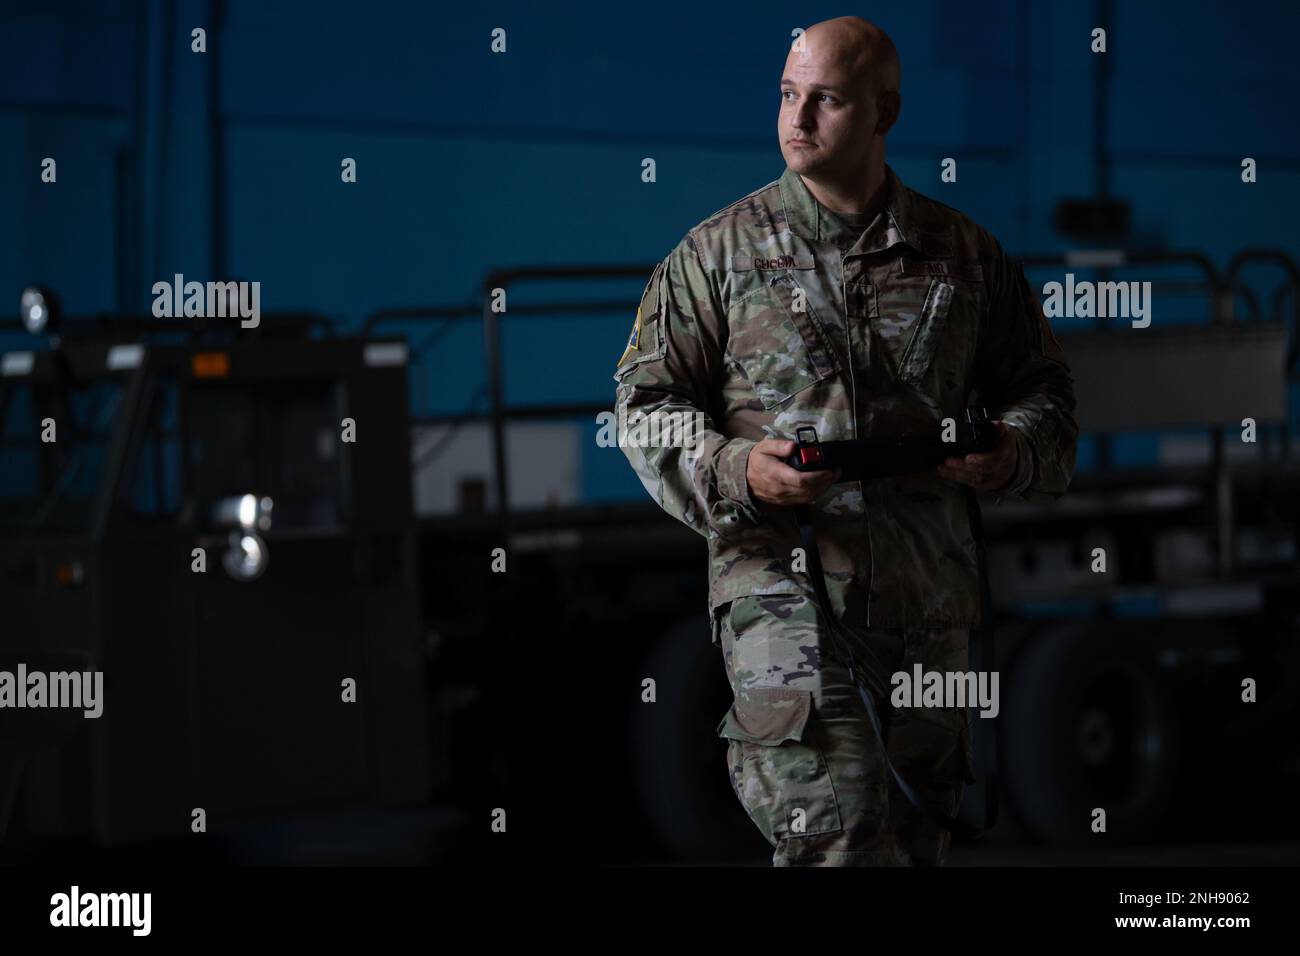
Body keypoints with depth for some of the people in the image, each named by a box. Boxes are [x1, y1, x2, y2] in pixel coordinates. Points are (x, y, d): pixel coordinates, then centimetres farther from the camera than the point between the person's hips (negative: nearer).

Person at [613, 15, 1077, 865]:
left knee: (917, 837, 9)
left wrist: (1016, 448, -5)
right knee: (838, 832, -18)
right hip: (784, 581, -3)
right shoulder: (722, 251, 5)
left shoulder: (964, 255, 11)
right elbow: (647, 398, 5)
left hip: (928, 597, 3)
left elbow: (1043, 384, 18)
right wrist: (732, 471, -14)